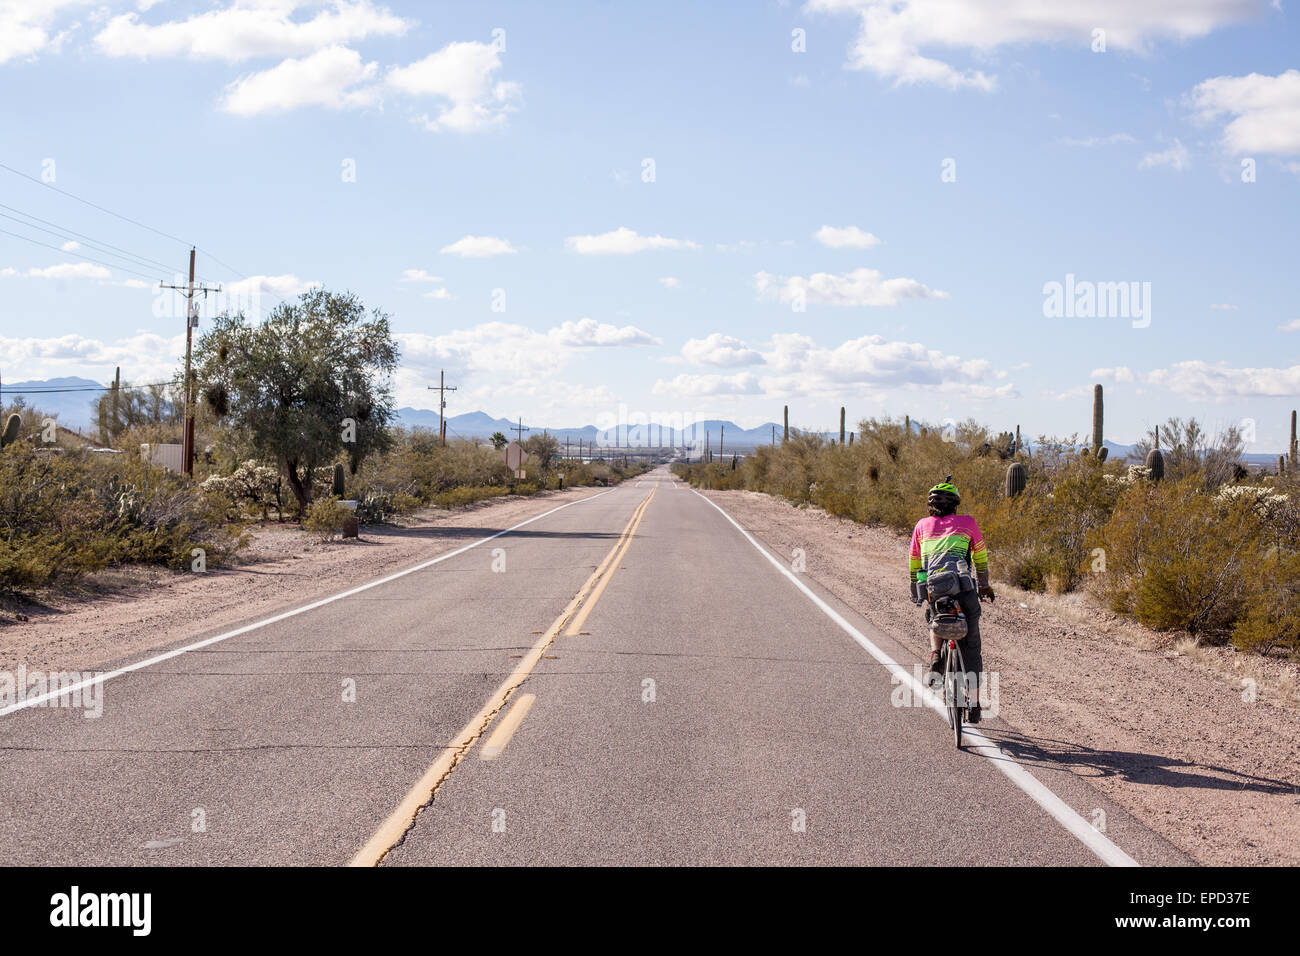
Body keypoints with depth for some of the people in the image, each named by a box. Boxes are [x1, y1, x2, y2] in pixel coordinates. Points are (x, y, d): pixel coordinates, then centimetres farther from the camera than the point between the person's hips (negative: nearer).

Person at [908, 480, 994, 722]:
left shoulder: (923, 525, 19)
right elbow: (981, 558, 22)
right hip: (964, 588, -2)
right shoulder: (968, 523, 15)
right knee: (971, 646, 10)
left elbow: (913, 564, 24)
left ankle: (935, 653, 6)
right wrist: (984, 585, 37)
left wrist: (916, 594, 37)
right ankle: (973, 704, 8)